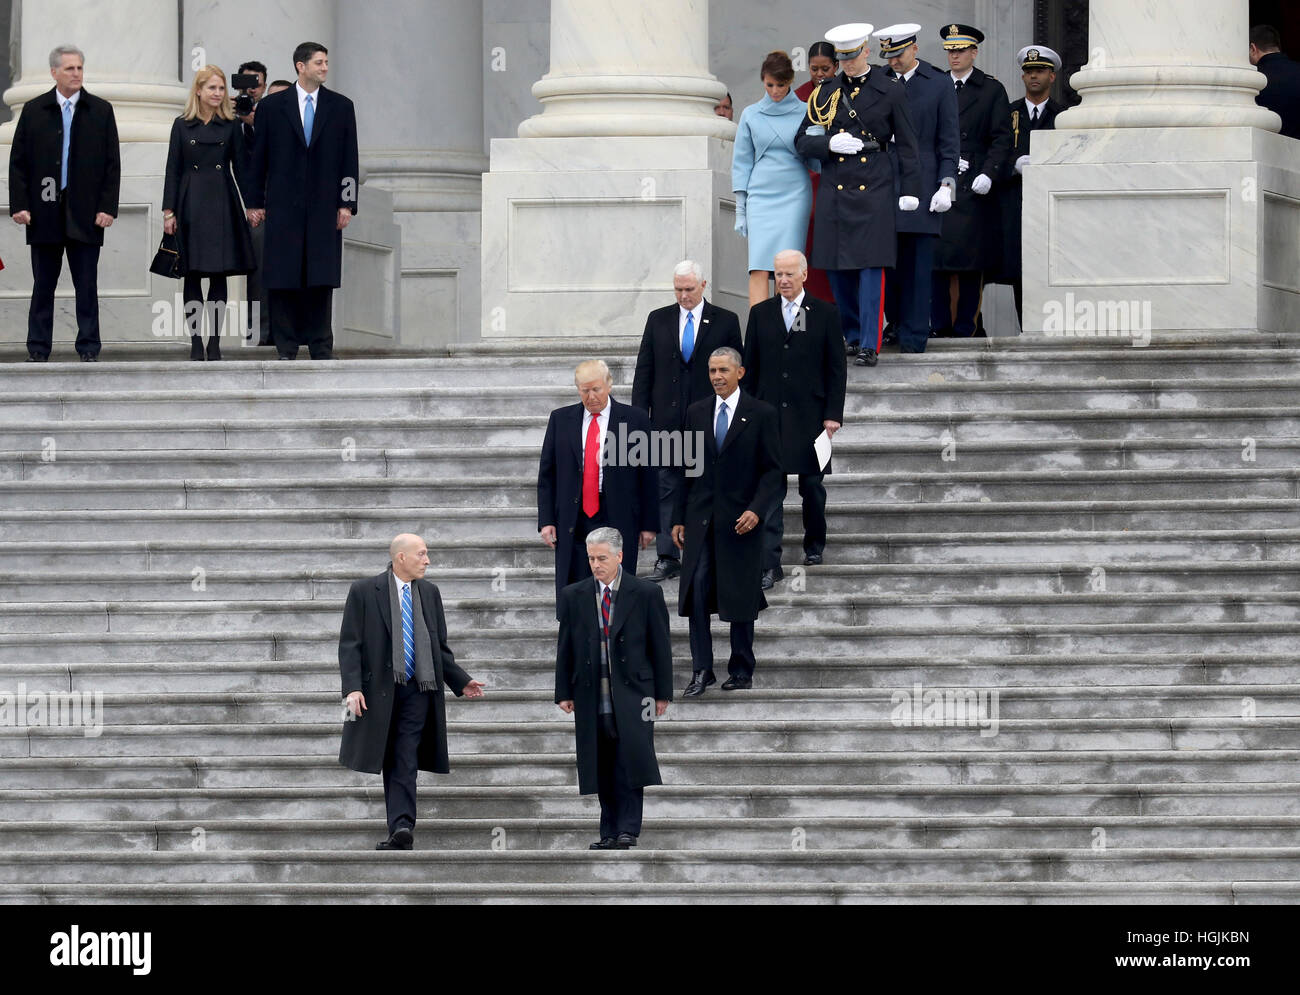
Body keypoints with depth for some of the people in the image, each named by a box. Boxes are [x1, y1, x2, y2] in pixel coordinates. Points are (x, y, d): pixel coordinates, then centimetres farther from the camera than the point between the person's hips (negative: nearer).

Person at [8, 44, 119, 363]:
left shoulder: (101, 111, 6)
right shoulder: (33, 110, 6)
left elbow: (112, 164, 4)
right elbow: (18, 161, 5)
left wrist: (107, 207, -4)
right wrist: (19, 205, -4)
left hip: (85, 214, 0)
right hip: (44, 211, 0)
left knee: (87, 286, 1)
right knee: (43, 285, 4)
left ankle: (89, 348, 7)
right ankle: (38, 348, 9)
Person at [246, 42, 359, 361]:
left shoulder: (341, 107, 8)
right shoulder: (272, 106, 5)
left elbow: (349, 159, 6)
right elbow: (259, 158, 6)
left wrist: (347, 203, -1)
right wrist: (255, 202, 2)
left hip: (324, 206, 1)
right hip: (283, 204, -1)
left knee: (321, 277, 1)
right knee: (282, 277, -1)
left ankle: (320, 345, 6)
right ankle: (286, 346, 4)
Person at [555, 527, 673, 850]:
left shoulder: (647, 594, 1)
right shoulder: (573, 596, 9)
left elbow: (661, 645, 3)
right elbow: (565, 647, 11)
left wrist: (662, 693, 0)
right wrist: (564, 692, 6)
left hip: (631, 693, -3)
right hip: (591, 696, 3)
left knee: (630, 761, -10)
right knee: (602, 768, 4)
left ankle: (628, 830, -8)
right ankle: (610, 832, 8)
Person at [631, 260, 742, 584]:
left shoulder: (725, 322, 3)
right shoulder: (658, 320, 8)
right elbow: (644, 371, 8)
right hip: (667, 421, 2)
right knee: (666, 488, 0)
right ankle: (667, 558, 1)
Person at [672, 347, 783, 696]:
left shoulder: (761, 414, -1)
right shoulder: (696, 413, 10)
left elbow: (773, 469, -2)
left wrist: (756, 510, -15)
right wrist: (678, 518, 8)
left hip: (740, 520, -3)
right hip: (700, 519, 3)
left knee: (740, 598, 3)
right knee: (696, 592, -6)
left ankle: (741, 671, 14)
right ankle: (701, 670, -2)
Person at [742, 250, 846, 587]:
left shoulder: (825, 315, 1)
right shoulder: (760, 314, 7)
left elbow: (836, 368, 1)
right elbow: (750, 367, 9)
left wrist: (833, 414, -6)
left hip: (810, 416, -1)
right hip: (769, 415, 1)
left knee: (812, 485, 11)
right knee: (769, 490, -7)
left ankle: (814, 545, 34)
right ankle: (770, 565, -10)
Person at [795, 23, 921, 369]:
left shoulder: (889, 91, 3)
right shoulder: (824, 93, 9)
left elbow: (906, 145, 4)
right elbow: (802, 142, 10)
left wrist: (910, 191, -2)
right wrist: (830, 144, -10)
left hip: (874, 190, -3)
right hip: (835, 189, 3)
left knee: (871, 266, -8)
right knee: (837, 268, 6)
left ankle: (869, 345, -8)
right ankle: (852, 335, 21)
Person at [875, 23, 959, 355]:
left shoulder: (940, 84, 5)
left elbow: (949, 140, 4)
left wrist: (946, 185, -5)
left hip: (922, 186, -2)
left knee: (918, 262, -3)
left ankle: (913, 336, -1)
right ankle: (896, 323, 16)